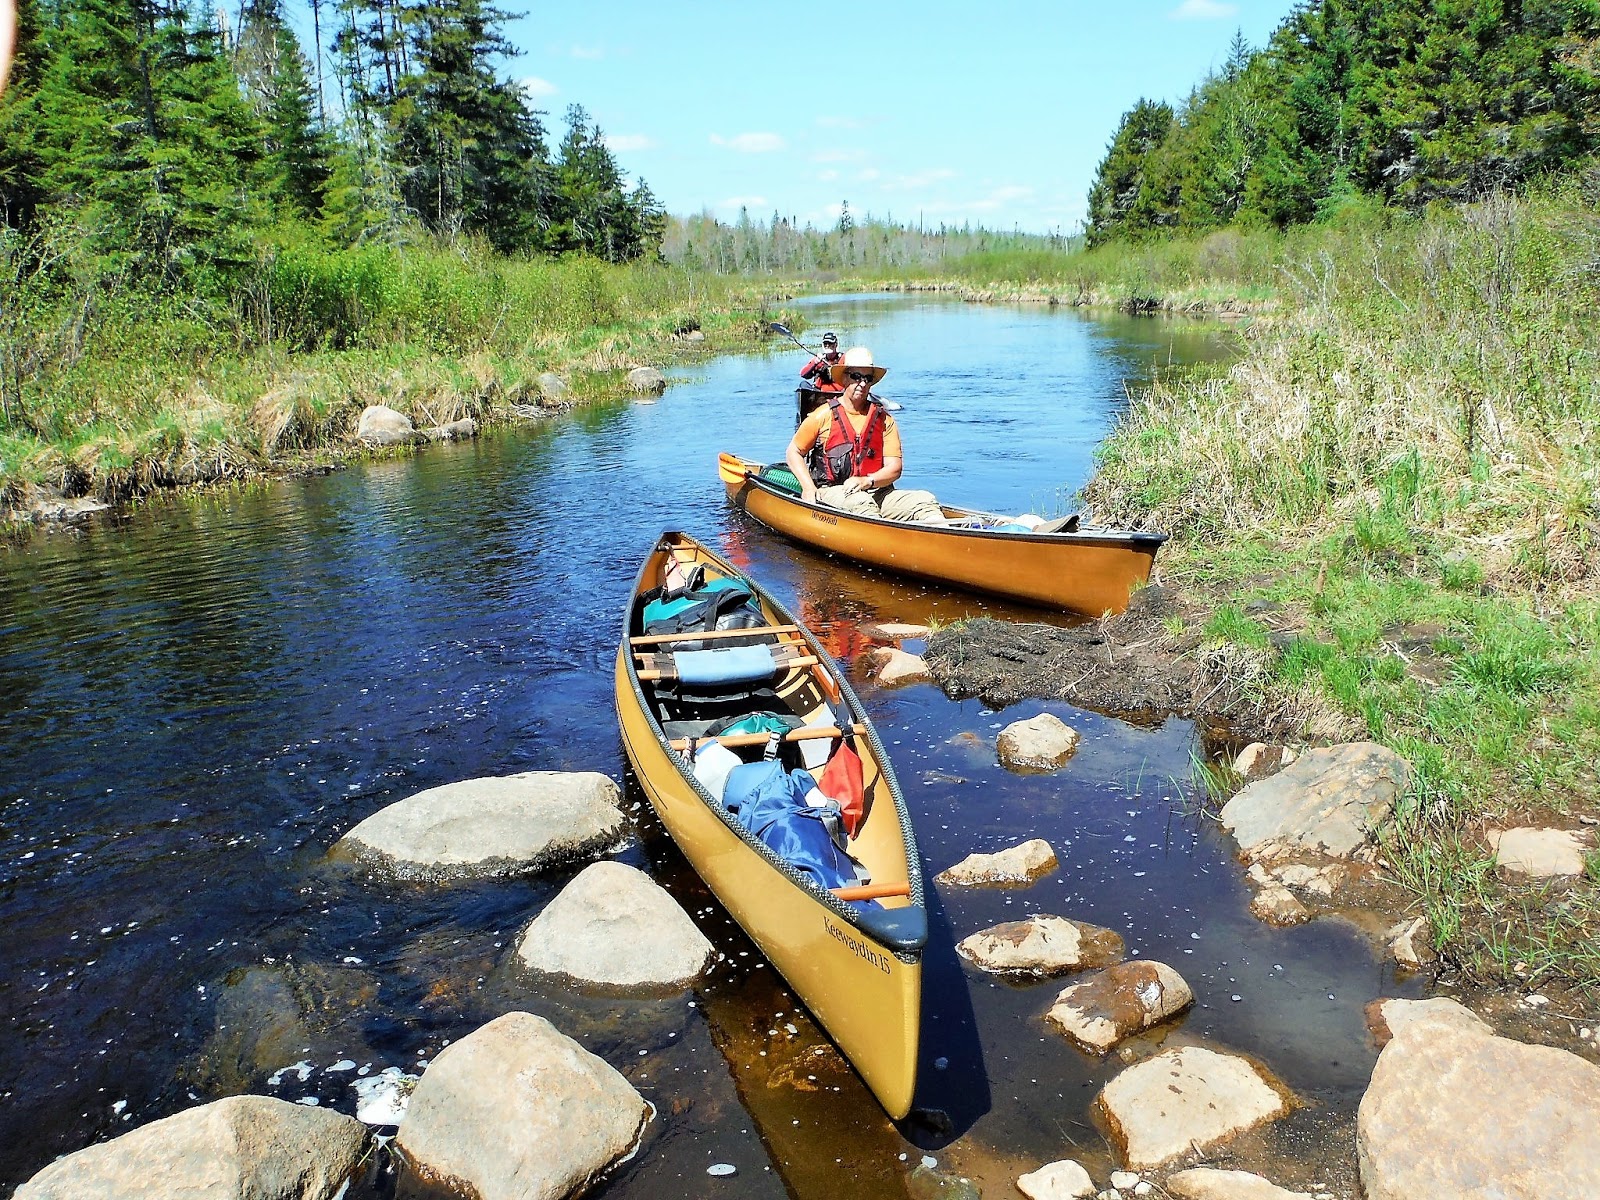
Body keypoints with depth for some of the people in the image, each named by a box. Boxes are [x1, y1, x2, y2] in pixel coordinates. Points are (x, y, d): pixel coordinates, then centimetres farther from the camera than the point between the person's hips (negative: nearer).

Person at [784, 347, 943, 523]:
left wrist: (867, 481, -16)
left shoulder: (883, 419, 10)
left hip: (876, 492, 3)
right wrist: (809, 488, -5)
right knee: (860, 502, -37)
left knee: (924, 500, -19)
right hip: (832, 492, -3)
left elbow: (895, 468, 5)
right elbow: (793, 452, 10)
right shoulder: (824, 415, 4)